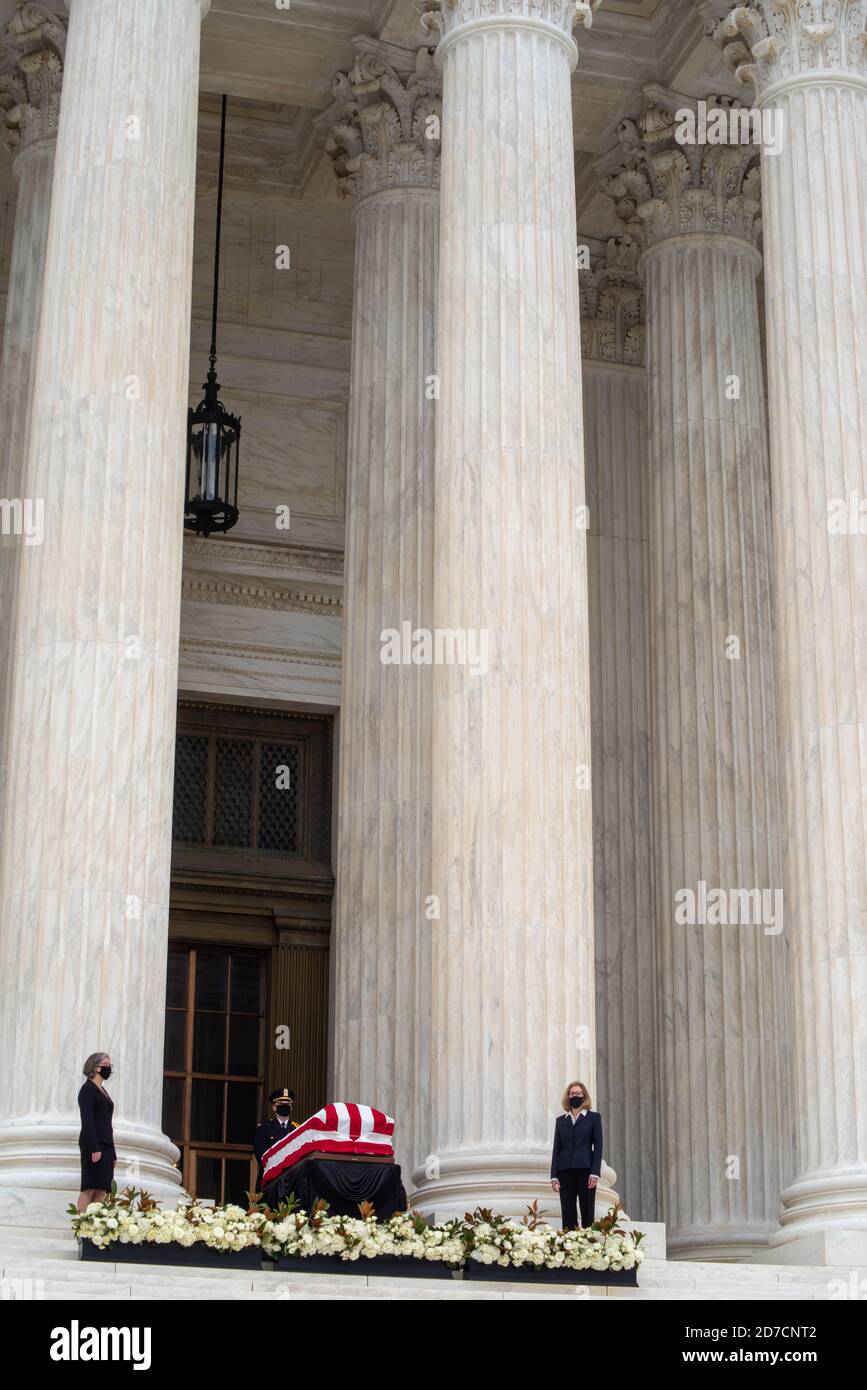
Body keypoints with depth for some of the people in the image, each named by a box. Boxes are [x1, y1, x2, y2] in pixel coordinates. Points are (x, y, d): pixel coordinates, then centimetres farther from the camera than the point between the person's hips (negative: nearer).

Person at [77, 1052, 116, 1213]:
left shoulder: (103, 1091, 20)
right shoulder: (87, 1090, -5)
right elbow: (87, 1121, -14)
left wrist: (113, 1153, 19)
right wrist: (94, 1148, -21)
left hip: (106, 1145, 8)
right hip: (93, 1145, -8)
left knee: (101, 1190, 2)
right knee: (90, 1188, -12)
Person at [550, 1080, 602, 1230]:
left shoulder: (593, 1117, 7)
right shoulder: (560, 1120, 15)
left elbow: (598, 1147, 1)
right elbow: (556, 1149, 11)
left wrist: (595, 1173, -9)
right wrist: (554, 1176, 2)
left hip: (585, 1170, -2)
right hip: (565, 1171, 3)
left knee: (587, 1212, -4)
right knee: (567, 1214, -2)